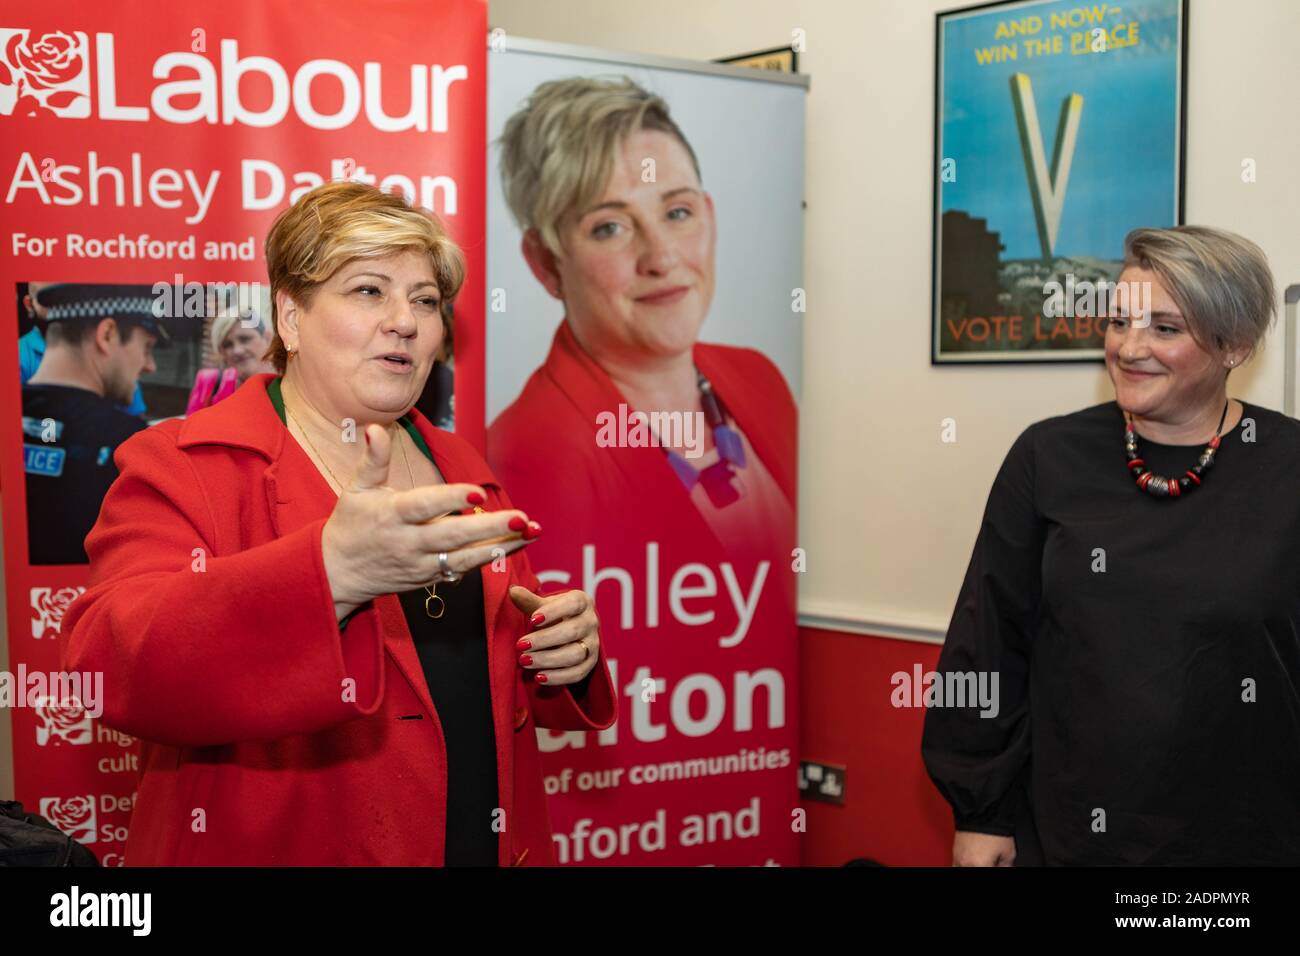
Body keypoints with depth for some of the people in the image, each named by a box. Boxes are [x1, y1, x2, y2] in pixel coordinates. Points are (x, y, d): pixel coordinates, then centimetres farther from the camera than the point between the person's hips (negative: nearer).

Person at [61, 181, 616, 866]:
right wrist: (330, 572, -40)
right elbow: (113, 667, -26)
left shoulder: (462, 472, 7)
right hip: (267, 848, -4)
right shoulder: (177, 468, -10)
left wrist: (564, 658, -8)